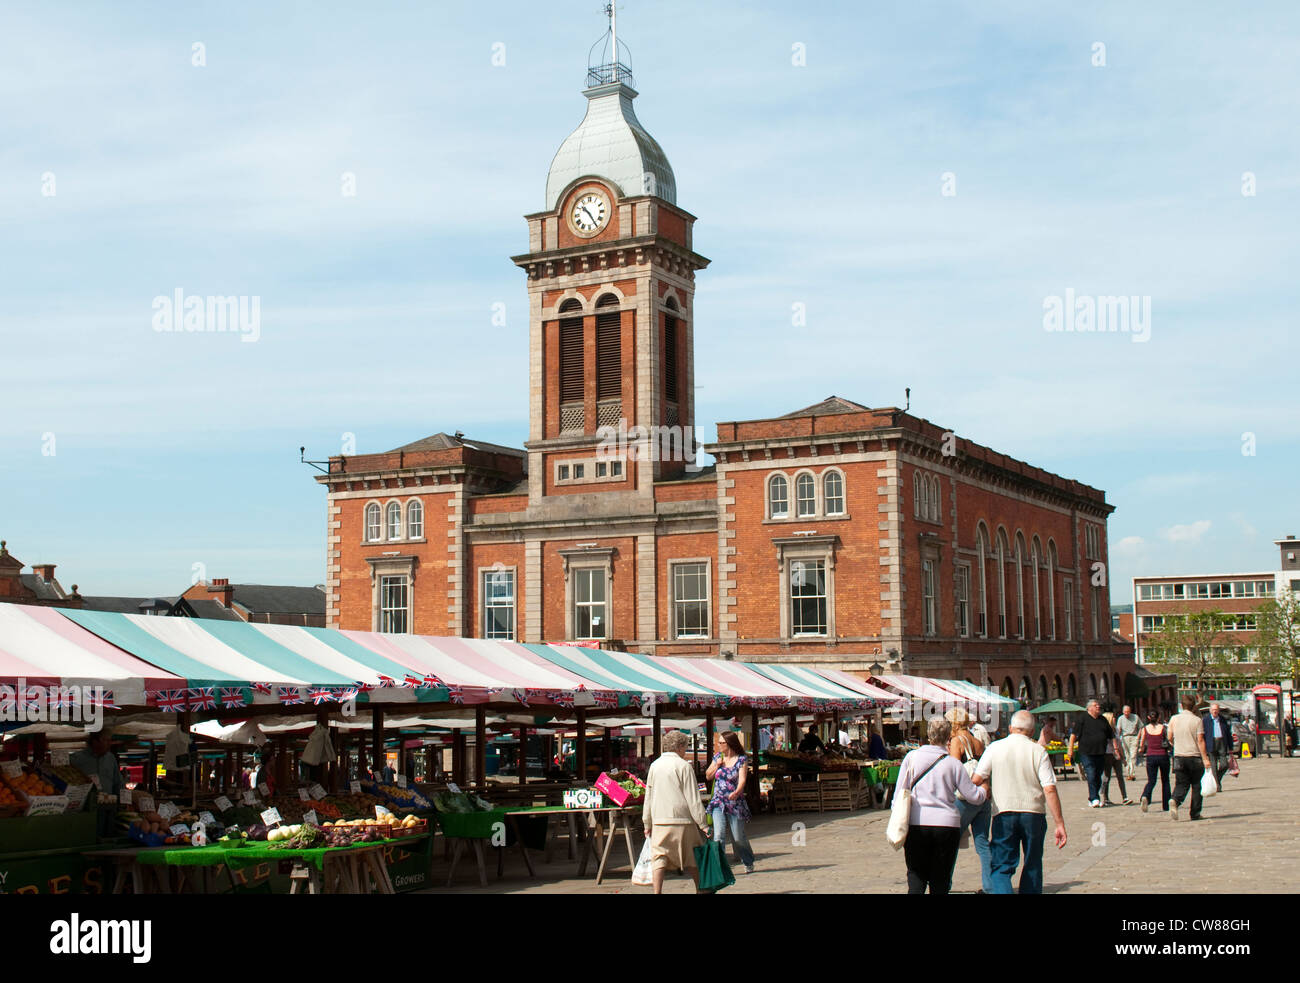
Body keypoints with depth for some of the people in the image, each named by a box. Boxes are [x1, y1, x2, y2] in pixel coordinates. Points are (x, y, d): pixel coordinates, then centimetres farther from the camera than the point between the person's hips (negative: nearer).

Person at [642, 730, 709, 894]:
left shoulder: (655, 765, 9)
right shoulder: (684, 766, -5)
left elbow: (648, 798, 13)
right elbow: (693, 799, -8)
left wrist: (647, 824, 20)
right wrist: (703, 824, -4)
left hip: (659, 820, 3)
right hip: (681, 819, -3)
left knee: (658, 858, 0)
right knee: (692, 858, 10)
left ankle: (657, 892, -11)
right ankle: (701, 888, 19)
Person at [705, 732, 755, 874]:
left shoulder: (742, 760, -5)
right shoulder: (718, 757, 9)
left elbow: (742, 779, -17)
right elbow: (708, 776, 13)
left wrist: (737, 792, -36)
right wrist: (717, 765, -4)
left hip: (735, 803, -3)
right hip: (718, 803, 3)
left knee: (738, 837, 5)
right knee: (718, 835, -13)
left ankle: (748, 863, 28)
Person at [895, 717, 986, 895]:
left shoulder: (912, 757, 0)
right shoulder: (953, 763, -2)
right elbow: (973, 796, 4)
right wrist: (985, 791, 26)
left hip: (916, 824, 0)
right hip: (947, 824, 0)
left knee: (916, 879, 7)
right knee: (940, 881, 9)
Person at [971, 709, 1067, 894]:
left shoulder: (995, 748, 1)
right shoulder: (1038, 752, -1)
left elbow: (976, 780, -1)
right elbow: (1050, 790, -7)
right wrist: (1060, 824, -4)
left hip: (1003, 813, 0)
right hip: (1034, 812, 0)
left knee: (1002, 867, 1)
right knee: (1032, 866, 17)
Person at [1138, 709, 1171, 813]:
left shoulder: (1145, 729, -1)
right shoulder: (1163, 728, -5)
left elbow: (1142, 745, 8)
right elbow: (1170, 741, -1)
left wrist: (1142, 750, 30)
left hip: (1151, 757, 0)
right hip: (1163, 756, 0)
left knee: (1151, 781, 4)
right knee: (1165, 781, 15)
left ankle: (1145, 797, -25)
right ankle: (1166, 805, 16)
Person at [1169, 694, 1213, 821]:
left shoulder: (1174, 719, 2)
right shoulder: (1196, 720, -8)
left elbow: (1170, 736, 11)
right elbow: (1200, 740, -12)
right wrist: (1205, 758, -11)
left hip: (1179, 756, 3)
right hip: (1194, 756, -3)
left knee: (1181, 784, 7)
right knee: (1196, 786, 10)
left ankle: (1175, 801, -21)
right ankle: (1194, 813, 12)